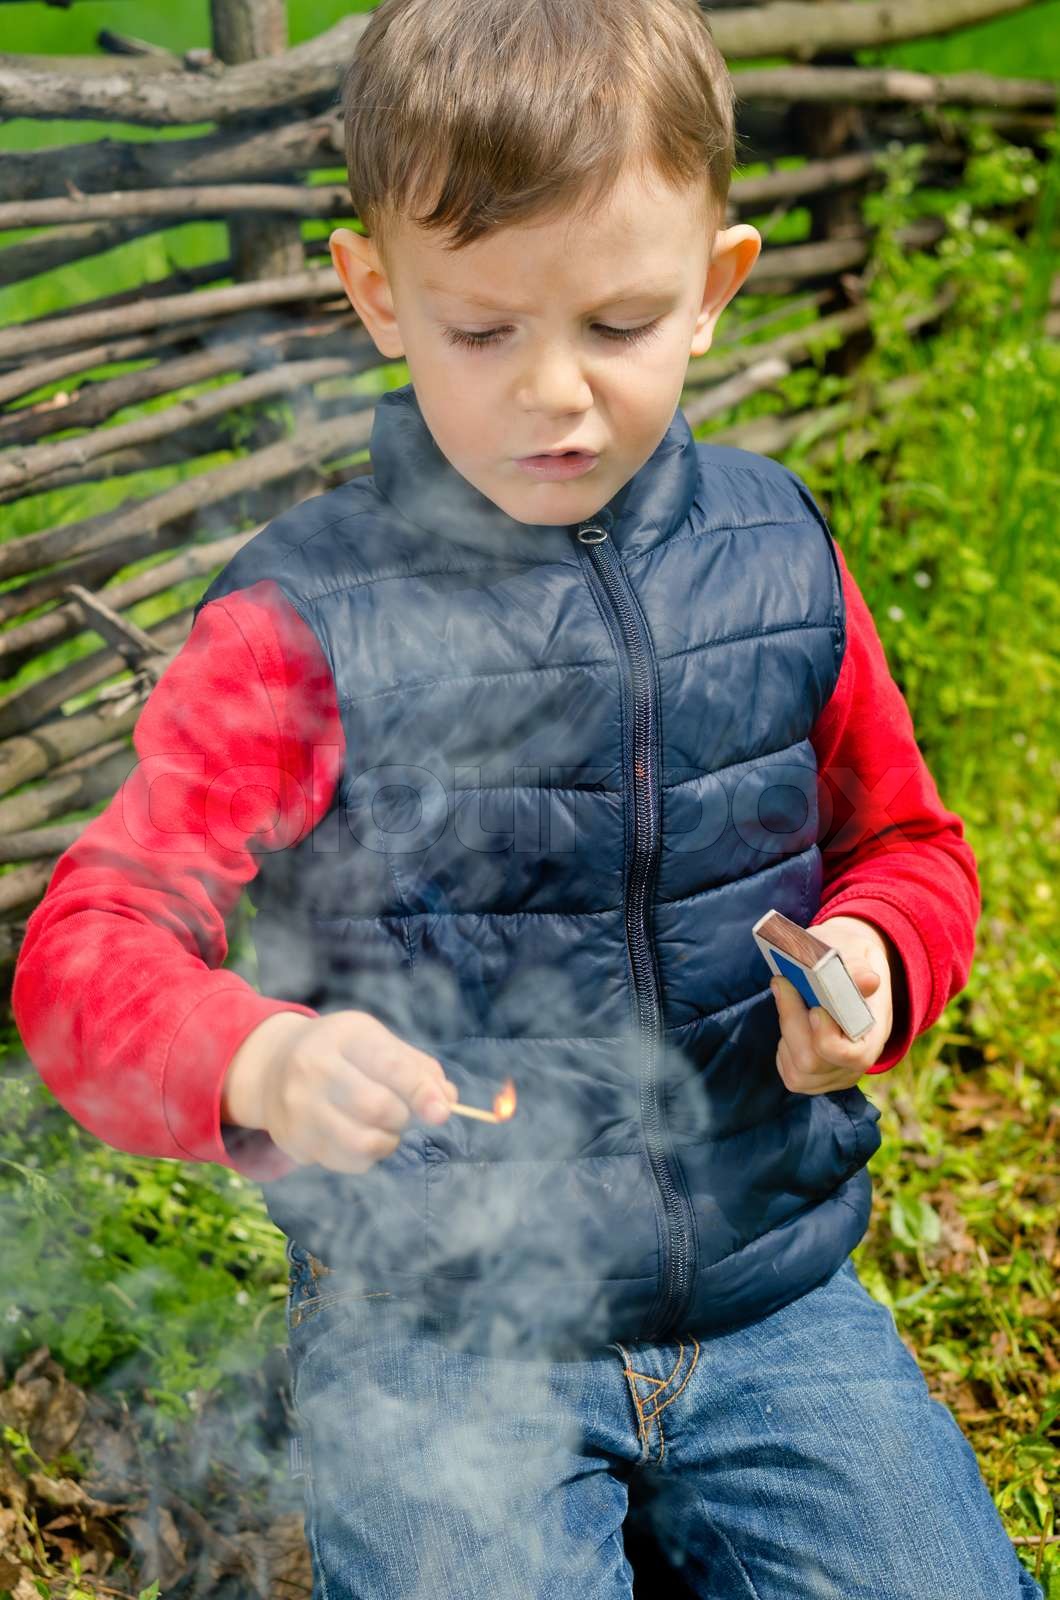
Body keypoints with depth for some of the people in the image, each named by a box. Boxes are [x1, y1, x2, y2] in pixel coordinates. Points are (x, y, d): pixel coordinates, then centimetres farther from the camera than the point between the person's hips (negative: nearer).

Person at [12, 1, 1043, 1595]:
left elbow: (906, 842, 13)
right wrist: (261, 1067, -32)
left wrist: (871, 963, -8)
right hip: (436, 1327, -3)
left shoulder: (775, 558, 1)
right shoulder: (307, 624, -10)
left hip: (769, 1282, 3)